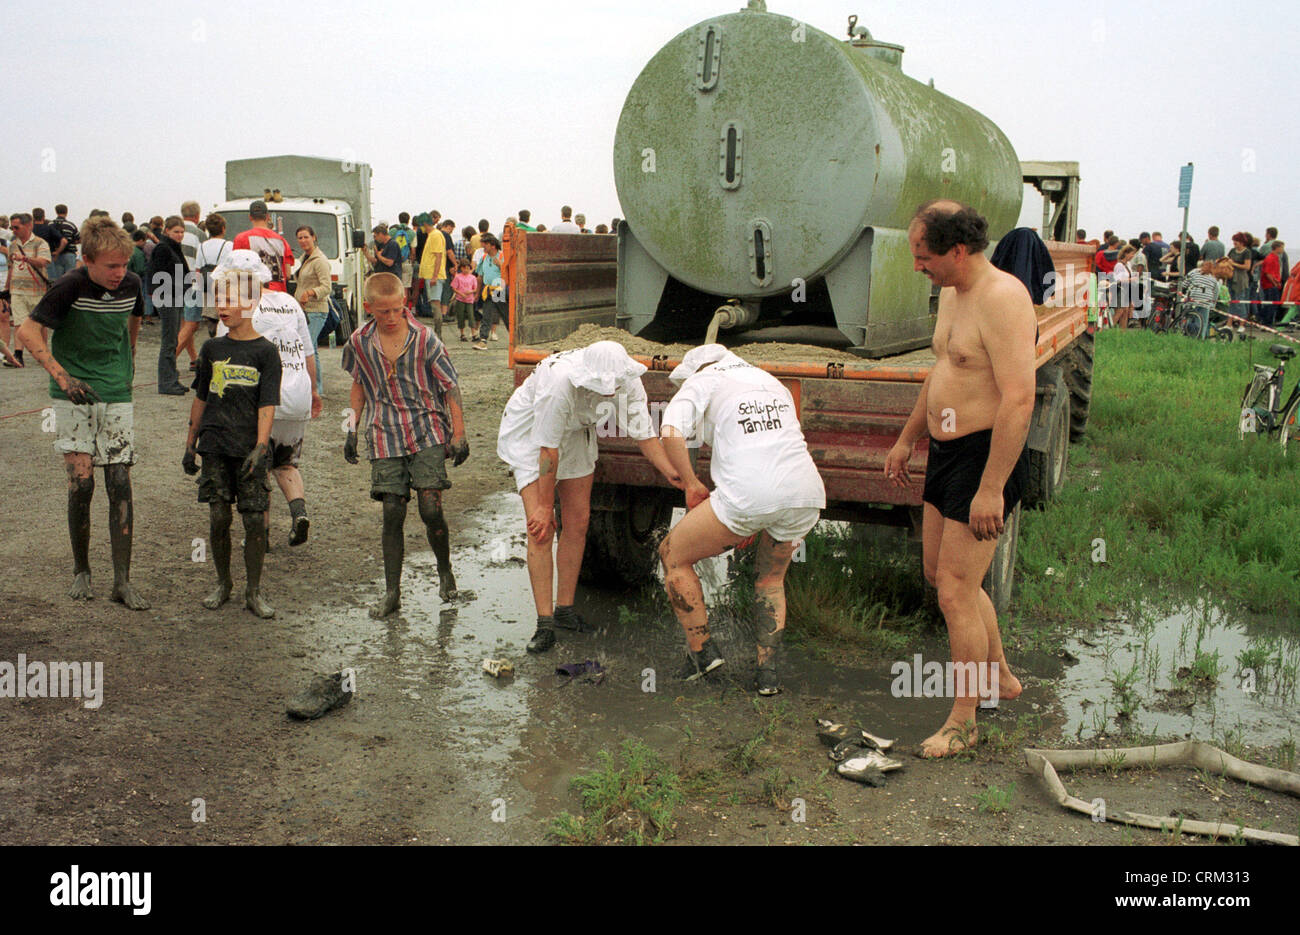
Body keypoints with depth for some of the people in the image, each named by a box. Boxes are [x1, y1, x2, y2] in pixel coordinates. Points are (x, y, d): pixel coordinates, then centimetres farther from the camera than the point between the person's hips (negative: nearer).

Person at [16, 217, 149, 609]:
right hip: (75, 396, -3)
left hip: (117, 396, 3)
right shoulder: (69, 288, -14)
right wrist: (62, 376, -17)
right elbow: (28, 331, -8)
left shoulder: (131, 284, -1)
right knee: (81, 482, -5)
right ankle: (81, 571, 15)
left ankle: (122, 581, 1)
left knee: (120, 483, -3)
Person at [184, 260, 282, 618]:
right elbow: (201, 399, 15)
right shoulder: (212, 348, 9)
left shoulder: (265, 351, -2)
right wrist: (190, 444, 14)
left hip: (249, 449, -3)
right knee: (218, 518, 4)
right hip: (214, 446, 3)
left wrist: (259, 447, -18)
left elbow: (267, 406, -8)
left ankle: (254, 591, 10)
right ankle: (223, 584, 20)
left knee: (255, 521, -2)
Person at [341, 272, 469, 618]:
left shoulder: (425, 339, -7)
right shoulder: (359, 342, 2)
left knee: (431, 509, -10)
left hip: (428, 433, -2)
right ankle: (392, 593, 9)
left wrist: (459, 435, -3)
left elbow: (451, 388, -1)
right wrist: (352, 429, 16)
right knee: (392, 514, -1)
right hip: (385, 437, 2)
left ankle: (445, 573, 17)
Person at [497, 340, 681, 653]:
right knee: (540, 528, -14)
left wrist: (671, 471, -30)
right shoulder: (558, 384, -40)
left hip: (576, 433, 6)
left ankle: (565, 608, 17)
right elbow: (548, 449, -31)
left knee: (578, 521, 3)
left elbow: (643, 432, -16)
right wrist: (545, 506, -23)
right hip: (530, 435, -5)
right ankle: (545, 622, -11)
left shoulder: (628, 381, -25)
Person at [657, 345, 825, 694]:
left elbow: (672, 433, -8)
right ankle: (769, 672, 23)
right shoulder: (772, 381, 30)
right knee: (771, 579, 29)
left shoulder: (702, 382, 12)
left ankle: (702, 651, 19)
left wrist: (691, 485, 5)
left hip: (748, 495, -6)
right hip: (806, 494, 6)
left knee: (673, 556, 16)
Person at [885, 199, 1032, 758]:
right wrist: (906, 439, 28)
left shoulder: (1002, 298, -20)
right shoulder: (951, 292, 10)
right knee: (940, 573, 19)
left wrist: (991, 488, -27)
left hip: (987, 459, -10)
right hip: (946, 452, 10)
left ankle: (962, 722, 12)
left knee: (955, 592, -4)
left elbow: (1019, 399, -26)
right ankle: (1001, 678, 38)